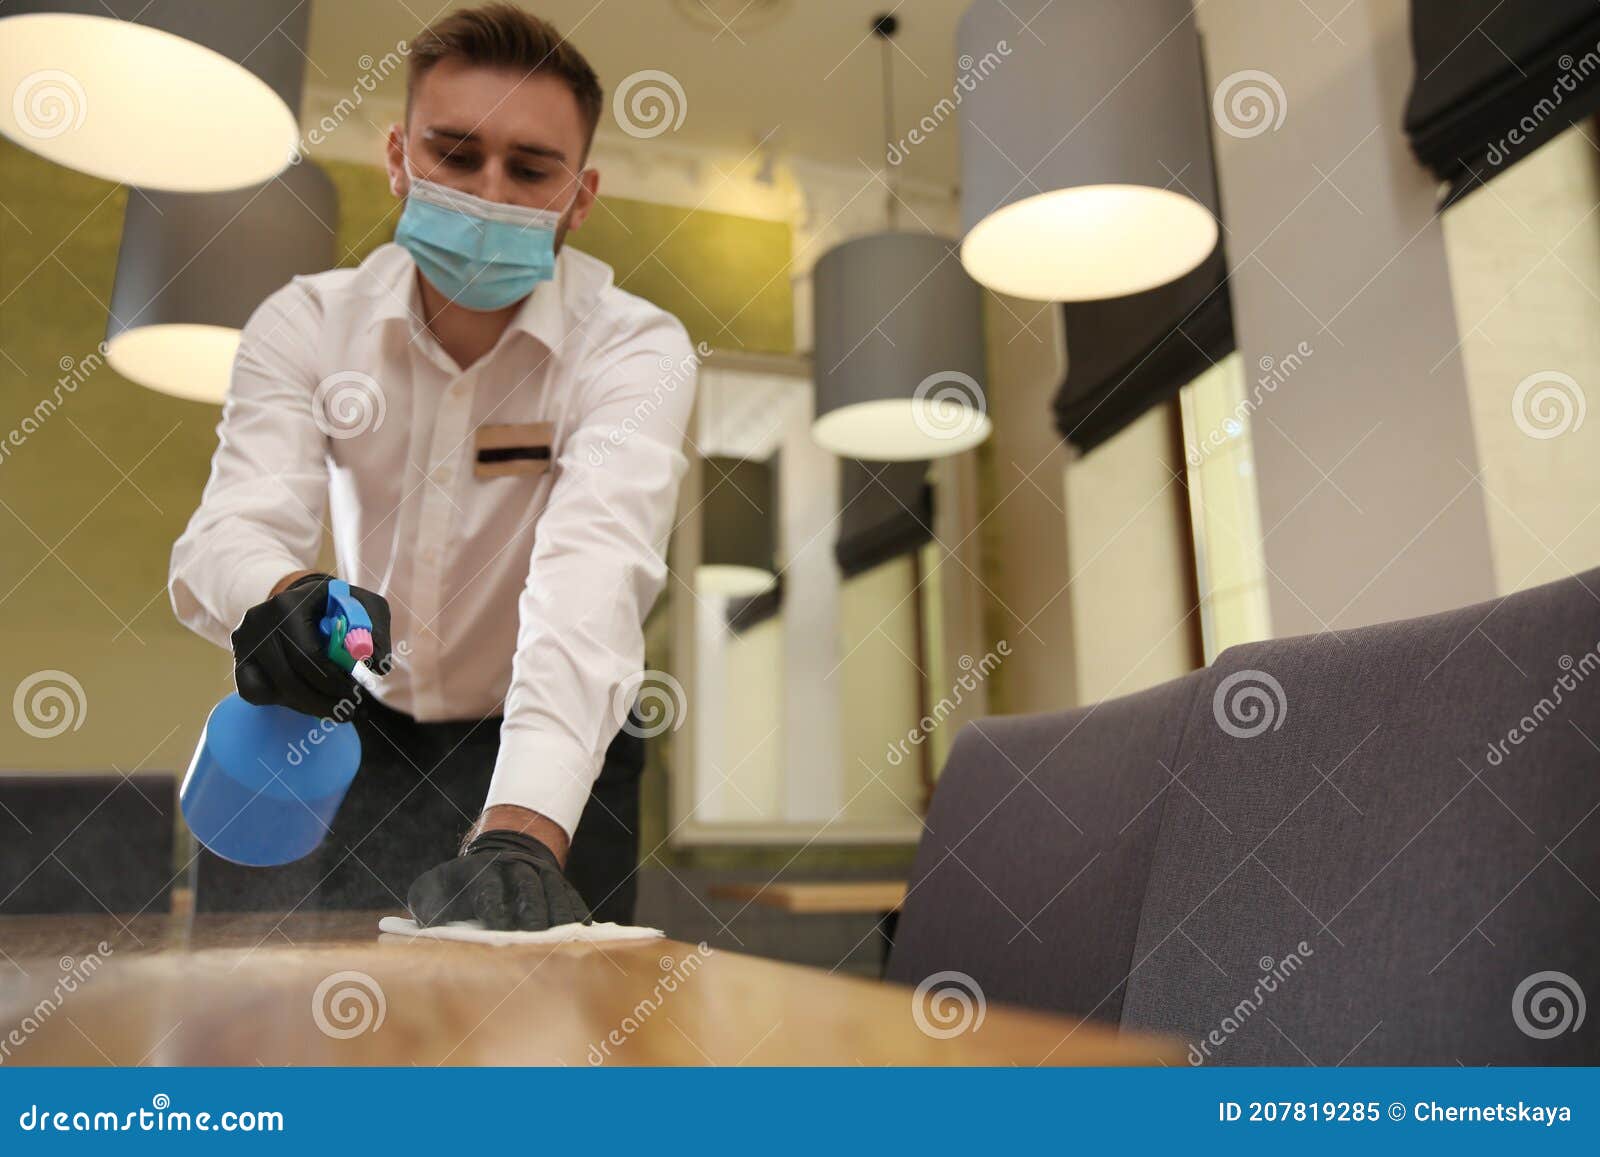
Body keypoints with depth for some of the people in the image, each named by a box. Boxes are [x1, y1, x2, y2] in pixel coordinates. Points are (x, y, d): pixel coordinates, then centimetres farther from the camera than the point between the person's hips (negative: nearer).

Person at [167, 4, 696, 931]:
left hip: (542, 754, -2)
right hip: (341, 729, 3)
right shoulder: (307, 323, -8)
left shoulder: (634, 349, -19)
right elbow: (235, 525, -21)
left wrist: (520, 836, -50)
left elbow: (593, 574, -35)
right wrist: (278, 600, -46)